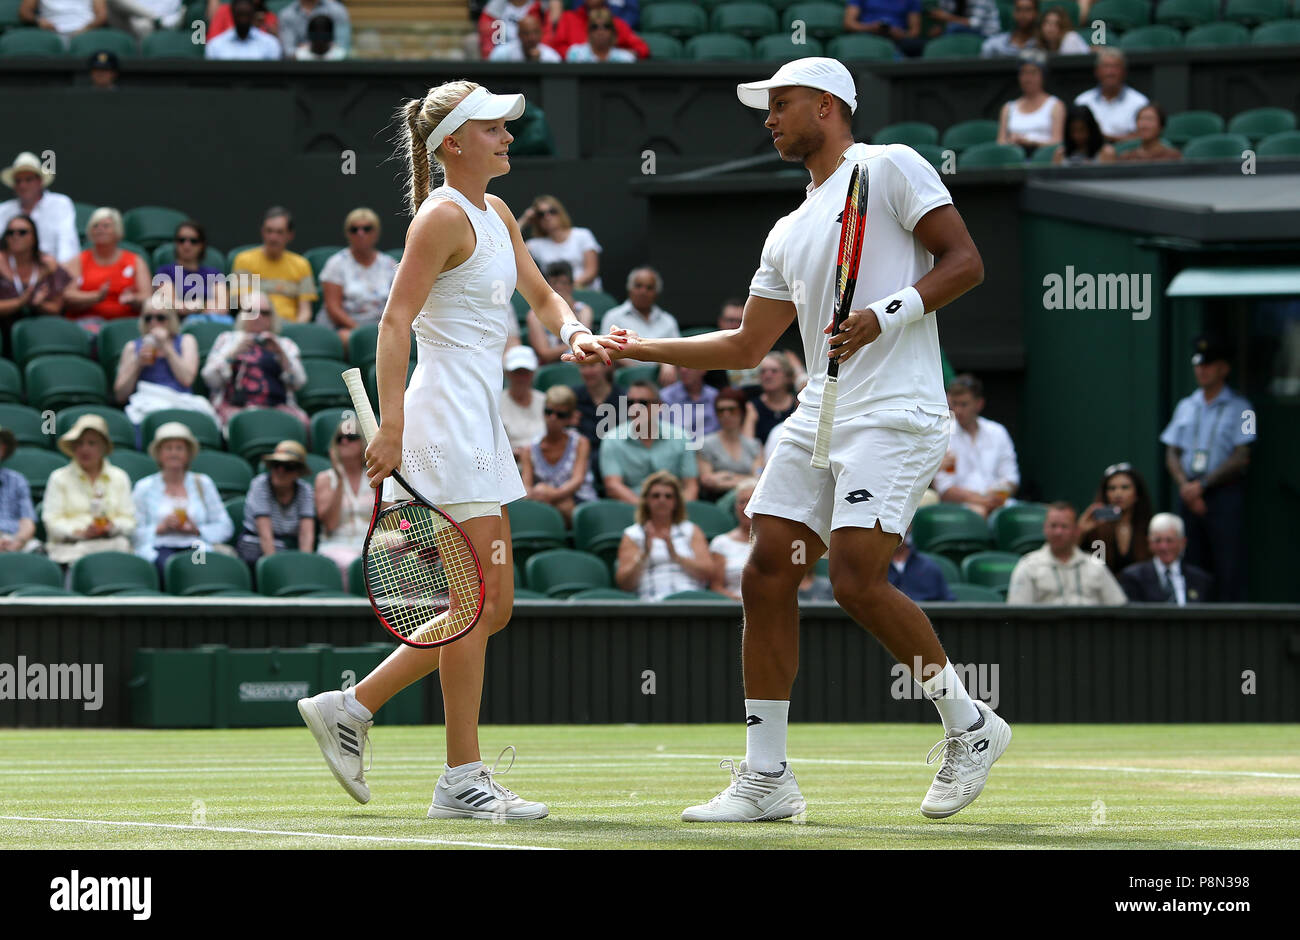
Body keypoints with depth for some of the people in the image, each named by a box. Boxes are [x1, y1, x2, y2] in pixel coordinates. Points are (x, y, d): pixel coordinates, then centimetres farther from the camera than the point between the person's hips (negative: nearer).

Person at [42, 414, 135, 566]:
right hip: (70, 546, -3)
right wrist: (80, 532, -16)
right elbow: (52, 522, 1)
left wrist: (112, 526, -10)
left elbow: (129, 521, 13)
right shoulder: (59, 478, 12)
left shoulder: (119, 478, 20)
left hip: (112, 542, 3)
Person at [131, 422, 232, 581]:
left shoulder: (203, 483, 21)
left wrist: (197, 530, -1)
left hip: (196, 546, 1)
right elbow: (134, 534, 8)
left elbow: (225, 528, 16)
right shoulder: (144, 488, 16)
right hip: (159, 548, -1)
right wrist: (161, 528, -8)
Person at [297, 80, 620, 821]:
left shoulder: (496, 214, 15)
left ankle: (349, 709, 17)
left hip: (481, 422, 10)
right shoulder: (443, 217, -11)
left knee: (490, 608, 11)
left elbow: (542, 296, 24)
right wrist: (391, 427, -24)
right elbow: (395, 322, -17)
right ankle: (462, 780, -4)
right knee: (477, 601, -8)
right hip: (446, 419, -10)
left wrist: (574, 332, 1)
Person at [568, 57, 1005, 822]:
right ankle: (766, 779, 4)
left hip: (893, 414, -8)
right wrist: (642, 348, 21)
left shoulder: (890, 168, -1)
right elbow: (747, 347, 26)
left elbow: (964, 262, -8)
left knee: (858, 581, -18)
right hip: (819, 416, 8)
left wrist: (886, 314, -20)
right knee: (767, 578, -1)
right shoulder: (790, 234, 22)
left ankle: (969, 725, 1)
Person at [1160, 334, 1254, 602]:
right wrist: (1185, 486, -5)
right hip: (1189, 495, 5)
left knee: (1229, 569, -11)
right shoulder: (1186, 407, 17)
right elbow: (1171, 456, 13)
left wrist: (1201, 485, -10)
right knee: (1193, 567, 2)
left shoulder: (1238, 407, 2)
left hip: (1224, 493, -5)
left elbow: (1241, 459, -5)